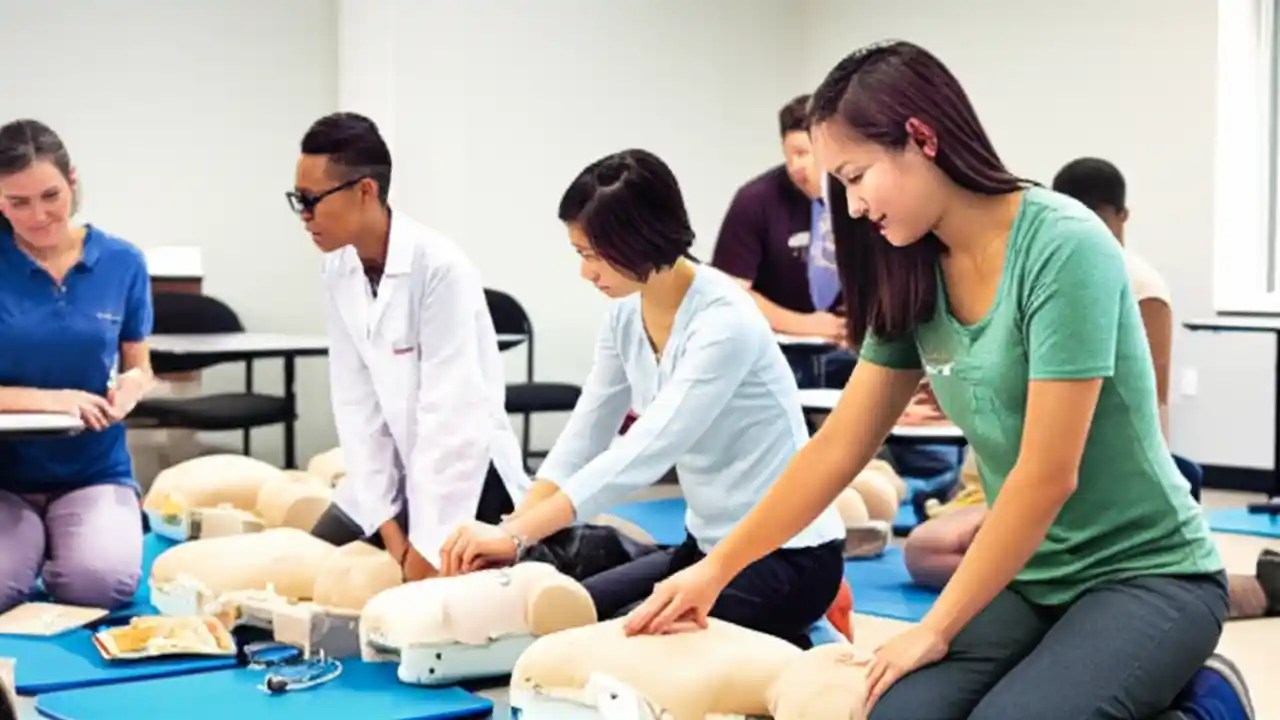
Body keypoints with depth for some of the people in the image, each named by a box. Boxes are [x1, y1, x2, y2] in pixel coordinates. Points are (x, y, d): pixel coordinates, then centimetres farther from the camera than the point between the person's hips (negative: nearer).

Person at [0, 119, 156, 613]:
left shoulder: (121, 262, 1)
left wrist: (131, 386, -12)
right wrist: (44, 399, -20)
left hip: (94, 473, 1)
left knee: (102, 584, -28)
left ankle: (60, 550, 7)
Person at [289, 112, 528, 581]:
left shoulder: (440, 268, -24)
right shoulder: (339, 271, -2)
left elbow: (450, 416, -24)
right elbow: (356, 402, -3)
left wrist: (426, 547, -22)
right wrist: (389, 527, -9)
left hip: (464, 473, -7)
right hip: (391, 473, 7)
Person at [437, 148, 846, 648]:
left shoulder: (723, 321, -24)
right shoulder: (627, 313, 0)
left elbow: (647, 452, -32)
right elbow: (584, 436, 0)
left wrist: (516, 535, -36)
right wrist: (508, 533, -14)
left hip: (786, 554, -8)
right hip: (709, 545, 8)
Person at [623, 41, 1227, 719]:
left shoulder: (1062, 248, -19)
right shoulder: (915, 278, 2)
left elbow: (1046, 477, -20)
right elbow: (835, 447, 9)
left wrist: (935, 628, -14)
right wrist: (715, 568, 9)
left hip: (1147, 573, -5)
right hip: (1026, 577, 5)